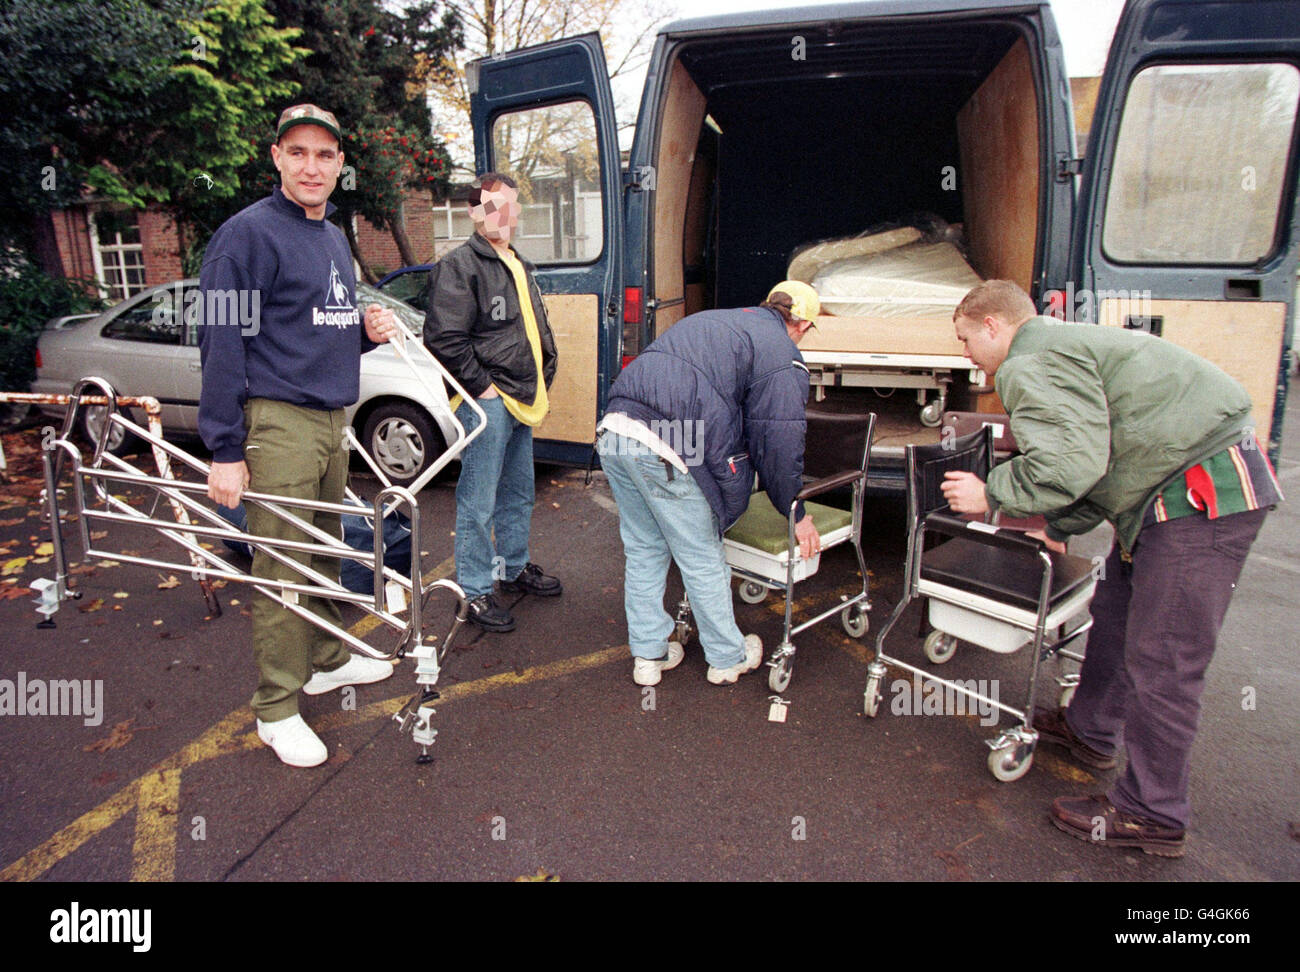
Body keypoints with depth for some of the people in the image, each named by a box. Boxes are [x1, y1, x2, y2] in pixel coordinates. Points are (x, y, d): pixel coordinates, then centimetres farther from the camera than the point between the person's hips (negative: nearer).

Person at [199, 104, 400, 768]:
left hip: (332, 418, 8)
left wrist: (369, 330, 4)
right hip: (279, 421, -8)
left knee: (323, 552, 17)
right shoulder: (249, 233, -7)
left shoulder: (334, 238, 18)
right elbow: (221, 344, -12)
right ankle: (276, 709, 10)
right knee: (281, 567, -3)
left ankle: (325, 662, 33)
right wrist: (225, 450, -15)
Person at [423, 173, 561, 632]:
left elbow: (540, 334, 27)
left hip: (522, 401, 9)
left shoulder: (521, 267, 19)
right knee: (478, 502, -4)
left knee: (519, 493, 19)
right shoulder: (459, 265, -9)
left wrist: (541, 386, 17)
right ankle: (475, 591, 8)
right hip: (486, 401, -9)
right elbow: (444, 338, -17)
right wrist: (483, 387, -15)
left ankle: (515, 568, 35)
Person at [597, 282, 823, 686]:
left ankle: (648, 654, 32)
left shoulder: (714, 319, 29)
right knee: (703, 560, 11)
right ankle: (727, 659, 30)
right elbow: (779, 442, 0)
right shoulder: (782, 354, 5)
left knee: (643, 551, 20)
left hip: (613, 433, 8)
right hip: (666, 451, -7)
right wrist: (795, 511, 13)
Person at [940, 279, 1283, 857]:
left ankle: (1152, 816, 11)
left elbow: (1070, 462, -26)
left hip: (1202, 493, -11)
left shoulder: (1030, 364, -14)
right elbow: (1093, 458, 25)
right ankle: (1091, 732, 39)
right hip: (1191, 485, 11)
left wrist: (991, 494, -11)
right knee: (1114, 614, 21)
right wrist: (1058, 528, 25)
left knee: (1162, 662, -3)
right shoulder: (1062, 347, 21)